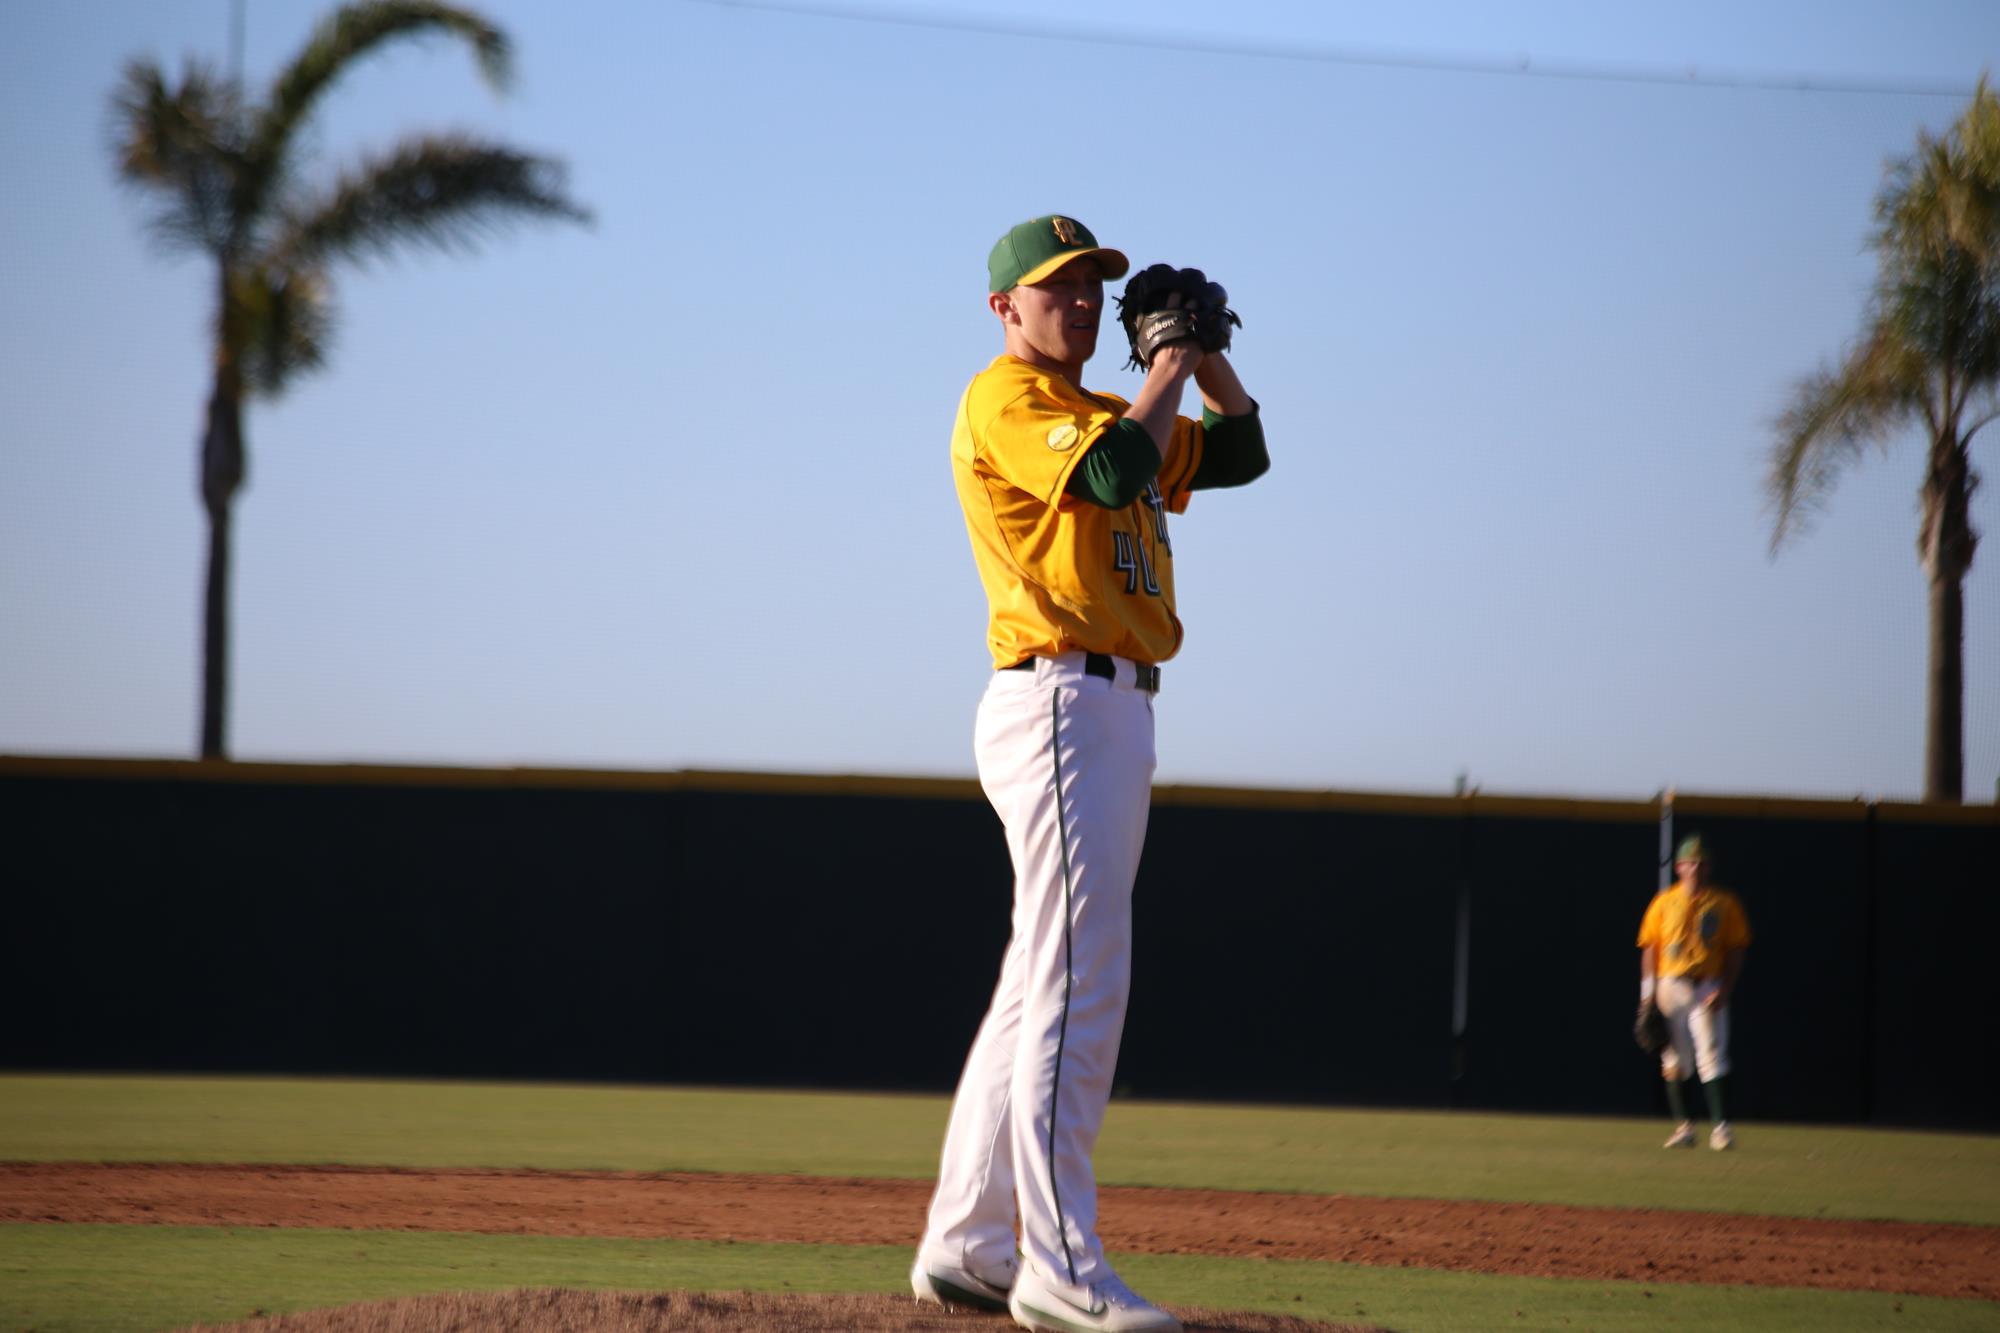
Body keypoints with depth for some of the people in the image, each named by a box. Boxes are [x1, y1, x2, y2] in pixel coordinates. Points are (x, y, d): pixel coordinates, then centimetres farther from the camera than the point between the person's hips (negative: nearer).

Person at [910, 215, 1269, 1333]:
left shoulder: (1103, 411, 22)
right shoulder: (1006, 400, -6)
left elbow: (1241, 454, 25)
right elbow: (1117, 470, -21)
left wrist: (1206, 353, 12)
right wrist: (1171, 361, -9)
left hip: (1116, 715, 10)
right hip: (1060, 704, -10)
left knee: (1044, 987, 11)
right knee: (1080, 986, -14)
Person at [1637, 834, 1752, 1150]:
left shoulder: (1724, 903, 3)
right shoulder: (1664, 902, 7)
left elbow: (1736, 950, 1)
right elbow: (1649, 948, 8)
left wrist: (1724, 990, -9)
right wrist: (1648, 992, 0)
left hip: (1709, 989, -2)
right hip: (1671, 987, 2)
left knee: (1712, 1057, -11)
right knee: (1673, 1060, 4)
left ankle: (1719, 1125, -13)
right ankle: (1682, 1126, 11)